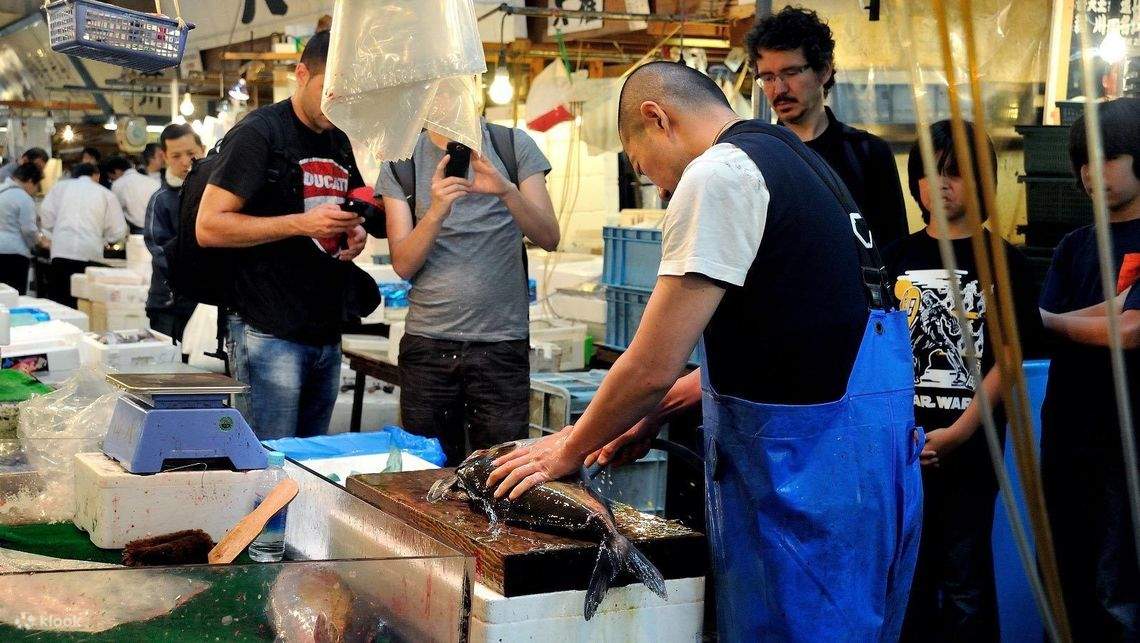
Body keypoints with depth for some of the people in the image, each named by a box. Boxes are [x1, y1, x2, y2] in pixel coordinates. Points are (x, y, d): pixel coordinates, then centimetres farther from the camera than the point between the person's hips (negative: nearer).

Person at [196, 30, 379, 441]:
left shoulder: (340, 144, 14)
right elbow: (209, 227, -14)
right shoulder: (258, 133, -9)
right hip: (270, 333, -7)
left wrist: (356, 231, 5)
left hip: (327, 334, 8)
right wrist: (301, 224, -22)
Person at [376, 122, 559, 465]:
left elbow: (549, 238, -1)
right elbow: (403, 264, -2)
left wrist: (507, 192, -18)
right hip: (427, 343, 1)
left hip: (503, 344, -1)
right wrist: (436, 211, -19)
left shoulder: (514, 146, 5)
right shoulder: (400, 165, 6)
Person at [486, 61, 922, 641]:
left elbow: (652, 365, -14)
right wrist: (657, 408, 21)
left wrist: (571, 449, 1)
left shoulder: (718, 174, -12)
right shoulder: (790, 157, 17)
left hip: (800, 460, -10)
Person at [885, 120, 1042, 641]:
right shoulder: (898, 257, 8)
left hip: (968, 446, -3)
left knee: (965, 579, 4)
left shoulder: (1002, 261, -1)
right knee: (909, 573, 10)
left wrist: (958, 432, -14)